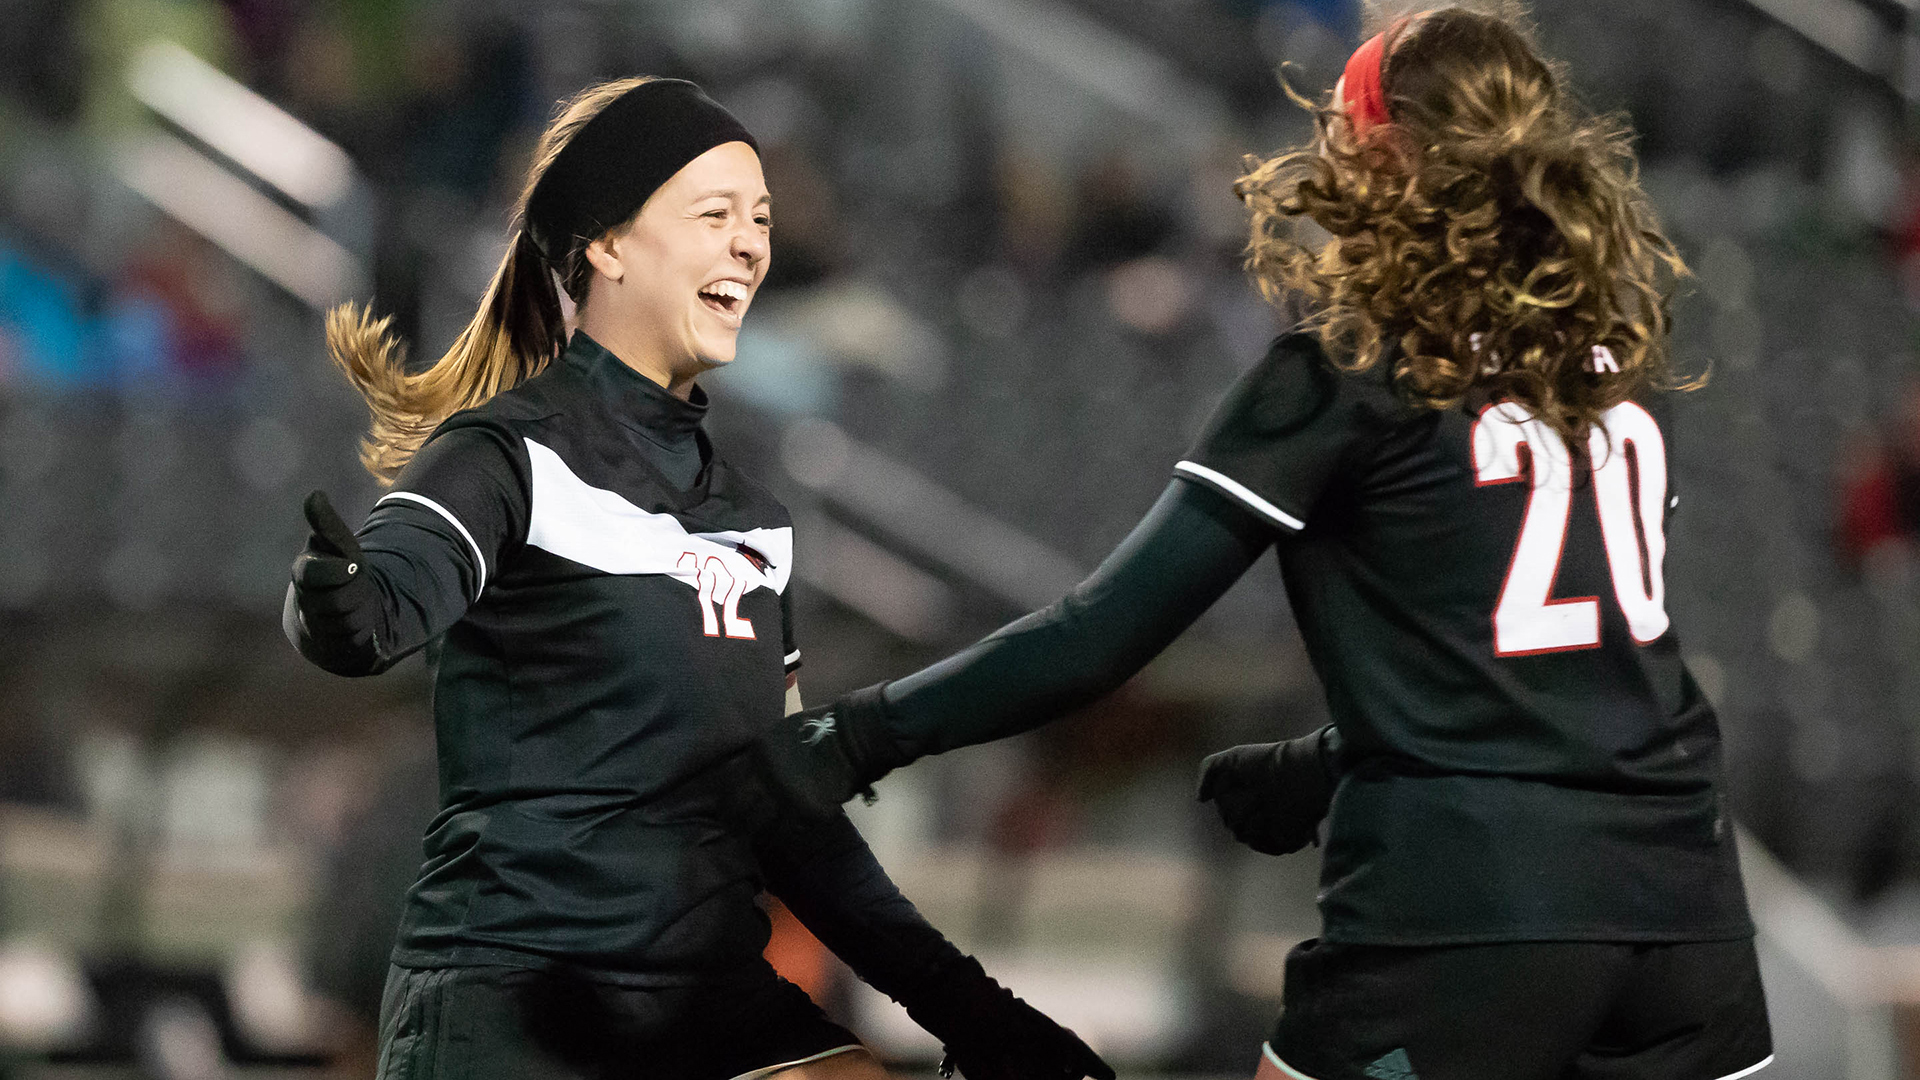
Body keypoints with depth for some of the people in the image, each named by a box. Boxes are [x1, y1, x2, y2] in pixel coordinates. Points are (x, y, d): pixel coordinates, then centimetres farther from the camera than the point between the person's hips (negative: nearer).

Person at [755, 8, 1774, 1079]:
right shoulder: (1623, 358, 13)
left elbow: (1105, 633, -6)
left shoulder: (1349, 374, -3)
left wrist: (858, 737, 2)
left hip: (1464, 913, -5)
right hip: (1684, 907, 5)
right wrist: (1324, 769, 30)